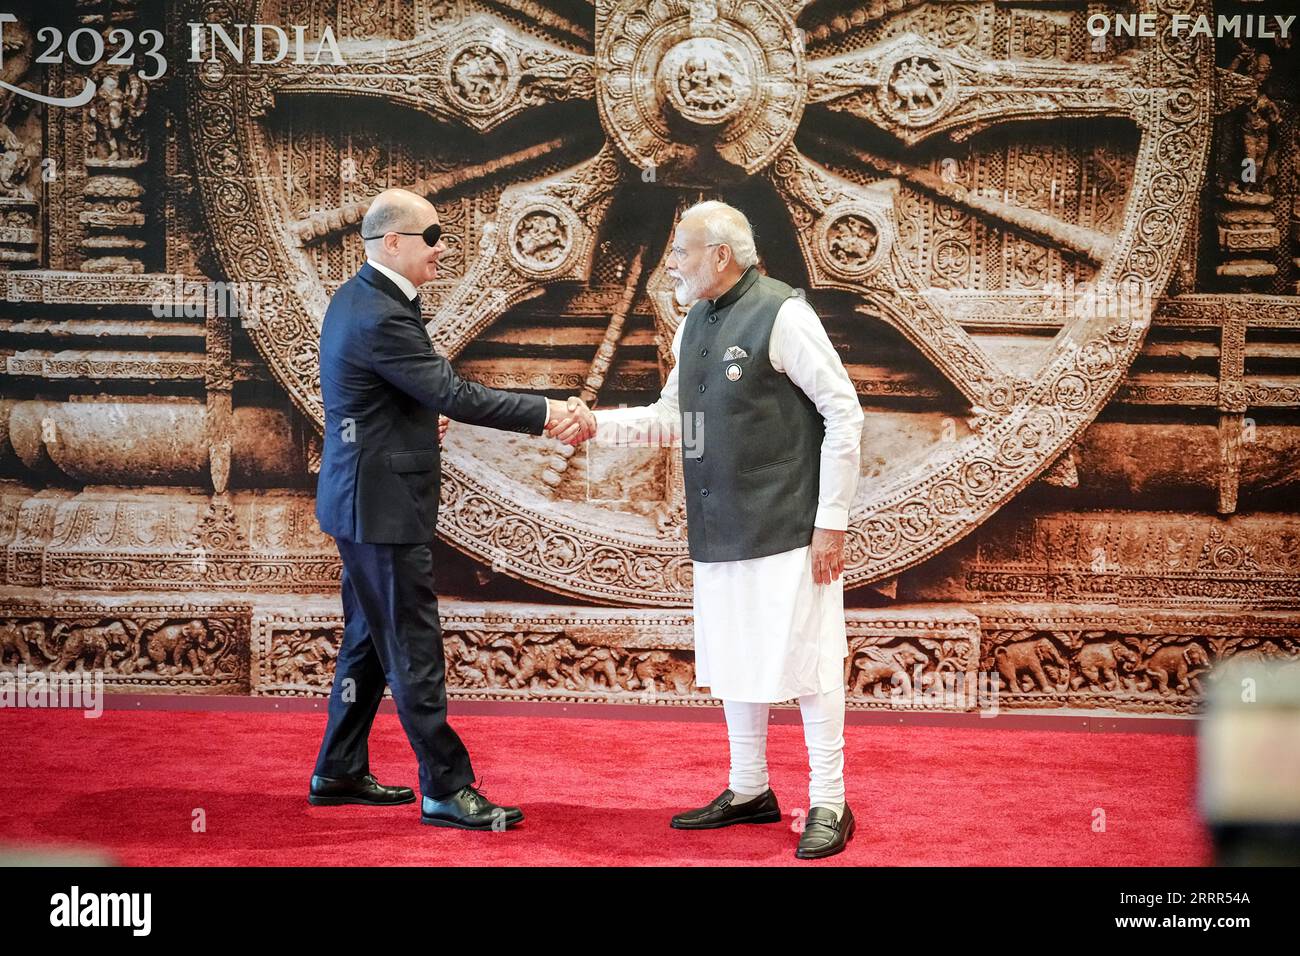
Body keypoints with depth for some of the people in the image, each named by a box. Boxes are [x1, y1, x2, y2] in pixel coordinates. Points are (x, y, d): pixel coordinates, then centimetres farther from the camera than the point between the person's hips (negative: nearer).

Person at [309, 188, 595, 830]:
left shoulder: (356, 298, 10)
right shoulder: (380, 317, -22)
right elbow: (453, 395, -24)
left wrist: (421, 419, 12)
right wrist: (546, 414, -21)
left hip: (364, 498, 11)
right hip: (382, 505, -11)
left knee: (369, 639, 17)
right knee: (414, 650, -6)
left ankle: (339, 772, 26)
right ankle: (445, 789, -1)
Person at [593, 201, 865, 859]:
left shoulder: (781, 314, -13)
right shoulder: (695, 324, 11)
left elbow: (843, 412, -12)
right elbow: (674, 415, 20)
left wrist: (831, 521, -13)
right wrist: (598, 423, 4)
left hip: (786, 531, -8)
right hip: (720, 533, 8)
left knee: (804, 661, -3)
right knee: (733, 660, 15)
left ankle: (829, 806, 7)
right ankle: (749, 791, 28)